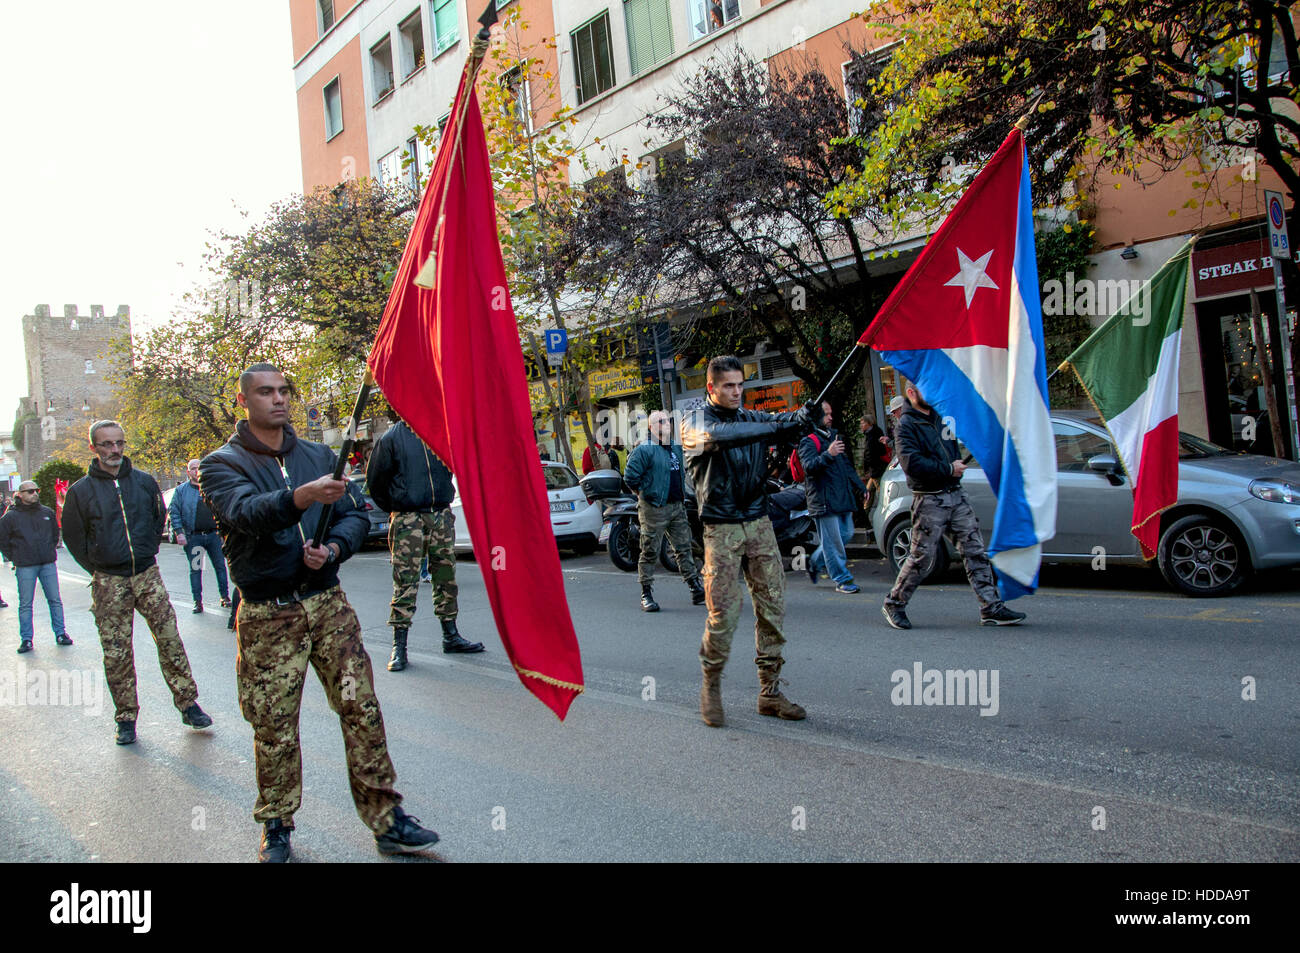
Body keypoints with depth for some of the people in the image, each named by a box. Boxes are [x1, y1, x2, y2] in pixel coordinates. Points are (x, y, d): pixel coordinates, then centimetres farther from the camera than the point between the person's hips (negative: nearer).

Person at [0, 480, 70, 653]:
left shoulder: (47, 512, 7)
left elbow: (55, 533, 21)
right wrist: (14, 558, 1)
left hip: (48, 564, 2)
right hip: (25, 567, -2)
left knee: (55, 600, 5)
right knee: (25, 604, 3)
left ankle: (60, 633, 14)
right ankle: (26, 639, 9)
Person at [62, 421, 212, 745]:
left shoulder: (144, 482, 4)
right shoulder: (80, 491, -1)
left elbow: (159, 518, 20)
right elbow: (73, 537, 8)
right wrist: (99, 569, 5)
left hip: (148, 575, 1)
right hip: (108, 582, -1)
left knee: (170, 639, -2)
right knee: (116, 654, 2)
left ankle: (187, 702, 6)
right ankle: (126, 718, 12)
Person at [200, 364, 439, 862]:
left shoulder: (319, 456, 13)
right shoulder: (222, 464, 0)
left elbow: (355, 514, 9)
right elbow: (244, 512, -22)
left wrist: (334, 548, -14)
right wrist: (299, 498, -41)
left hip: (328, 602, 3)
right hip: (266, 615, -3)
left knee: (361, 706, -2)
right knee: (274, 725, 3)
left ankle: (387, 820, 5)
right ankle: (276, 827, 22)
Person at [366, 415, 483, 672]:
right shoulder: (392, 437, 0)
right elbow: (375, 480, 6)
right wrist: (395, 510, 11)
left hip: (442, 516, 4)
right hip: (407, 519, -4)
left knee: (446, 576, 9)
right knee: (405, 581, -5)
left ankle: (451, 636, 20)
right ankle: (399, 646, 1)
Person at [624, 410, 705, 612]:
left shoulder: (677, 448, 14)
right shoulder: (644, 449, -10)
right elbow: (630, 477, -13)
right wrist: (644, 493, -5)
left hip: (677, 506, 7)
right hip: (654, 509, -7)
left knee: (684, 549, 9)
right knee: (650, 552, -1)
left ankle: (697, 590, 14)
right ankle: (646, 594, 6)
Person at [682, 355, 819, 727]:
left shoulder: (752, 417, 14)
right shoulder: (696, 421, -1)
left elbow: (784, 422, -3)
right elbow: (716, 436, -24)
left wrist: (802, 417, -28)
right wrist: (776, 428, -33)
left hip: (759, 523, 5)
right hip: (721, 528, -4)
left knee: (773, 606, 1)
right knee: (724, 612, -7)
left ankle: (769, 692, 11)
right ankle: (711, 686, 13)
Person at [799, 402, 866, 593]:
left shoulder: (833, 436, 19)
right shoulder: (808, 441, -8)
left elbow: (846, 466, 27)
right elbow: (809, 466, -25)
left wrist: (860, 487, 27)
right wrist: (828, 454, -39)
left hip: (842, 497, 9)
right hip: (824, 498, -9)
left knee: (846, 534, 12)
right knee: (833, 540, -5)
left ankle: (815, 562, 27)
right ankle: (842, 580, 2)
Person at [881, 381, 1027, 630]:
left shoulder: (940, 416, 15)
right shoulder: (907, 424, -7)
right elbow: (911, 463, -20)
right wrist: (948, 469, -15)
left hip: (955, 495, 7)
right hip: (929, 501, -7)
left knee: (975, 550, 3)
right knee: (922, 557, -3)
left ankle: (992, 608, 6)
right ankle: (893, 604, 13)